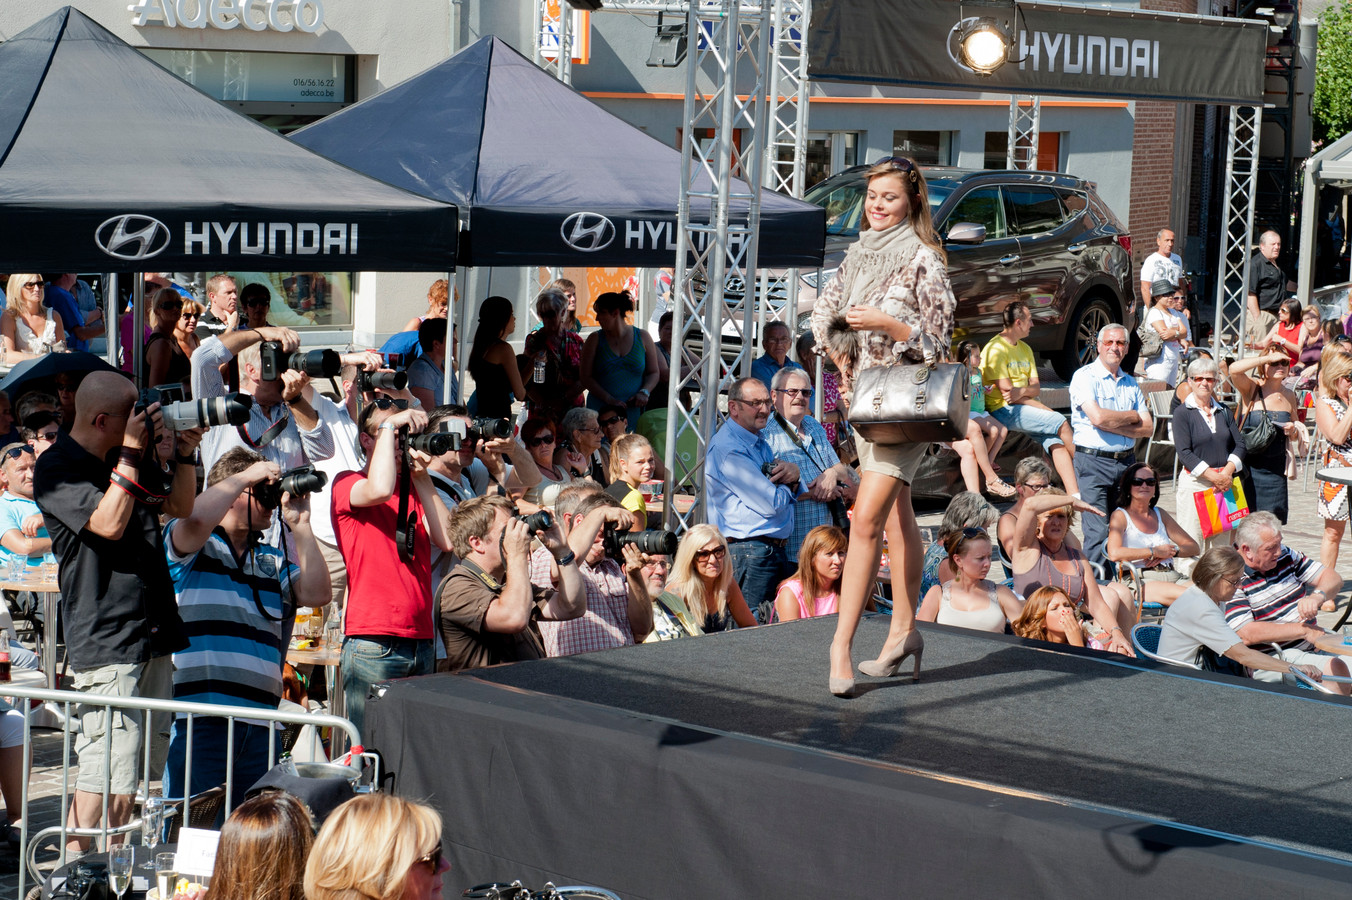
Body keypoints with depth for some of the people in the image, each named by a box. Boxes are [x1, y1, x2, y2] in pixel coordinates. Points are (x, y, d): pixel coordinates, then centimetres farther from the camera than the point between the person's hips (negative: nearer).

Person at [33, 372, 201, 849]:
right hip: (106, 639, -8)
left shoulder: (125, 459, 16)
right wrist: (132, 453, -17)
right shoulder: (57, 467, -8)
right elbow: (109, 523, -20)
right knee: (107, 771, -13)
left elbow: (180, 506, 24)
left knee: (144, 762, 10)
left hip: (154, 630, 8)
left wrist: (185, 453, 9)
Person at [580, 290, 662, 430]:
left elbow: (654, 372, 14)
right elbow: (586, 378, 2)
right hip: (600, 411, 0)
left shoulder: (643, 337, 8)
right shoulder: (595, 339, 7)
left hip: (633, 411, 0)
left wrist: (644, 392, -6)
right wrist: (609, 399, -10)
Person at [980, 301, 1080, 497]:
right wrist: (1045, 409, -14)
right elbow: (1007, 392, -15)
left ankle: (1074, 494, -28)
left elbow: (1036, 387, 11)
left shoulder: (1025, 349, 18)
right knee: (1060, 422, -21)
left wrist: (1023, 391, -16)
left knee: (1057, 442, -18)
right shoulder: (996, 350, -9)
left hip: (1024, 406, 7)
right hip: (1003, 410, -7)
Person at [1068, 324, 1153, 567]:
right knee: (1099, 532, -11)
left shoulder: (1130, 383, 15)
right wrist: (1131, 416, -1)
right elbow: (1097, 417, -18)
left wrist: (1112, 424, -8)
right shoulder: (1085, 376, -2)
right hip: (1093, 462, -6)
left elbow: (1148, 428, 8)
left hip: (1126, 462, 6)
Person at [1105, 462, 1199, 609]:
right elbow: (1114, 554, -13)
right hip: (1139, 580, -6)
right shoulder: (1120, 515, 6)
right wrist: (1154, 552, -7)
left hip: (1172, 576, 6)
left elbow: (1194, 548, 23)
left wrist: (1172, 551, 0)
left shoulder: (1160, 514, 25)